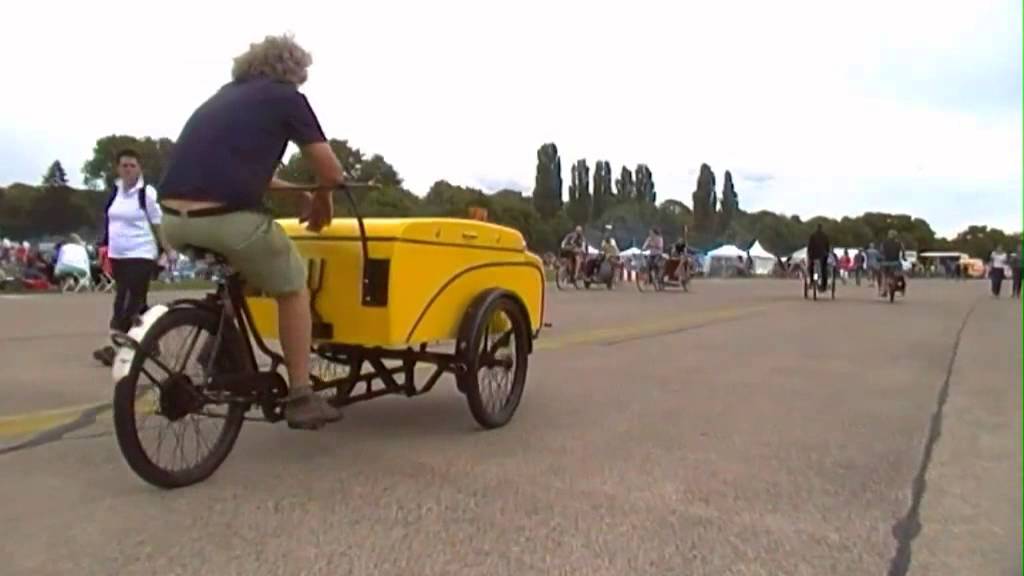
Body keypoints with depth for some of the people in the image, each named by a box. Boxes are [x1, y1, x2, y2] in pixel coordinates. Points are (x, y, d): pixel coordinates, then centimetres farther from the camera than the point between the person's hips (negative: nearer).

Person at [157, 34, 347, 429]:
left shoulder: (224, 96, 26)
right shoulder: (286, 98, 6)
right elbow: (332, 173, 6)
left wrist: (297, 189, 40)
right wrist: (320, 197, 27)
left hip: (175, 220, 7)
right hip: (225, 218, -7)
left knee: (239, 274, 36)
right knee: (293, 287, 15)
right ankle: (300, 397, 14)